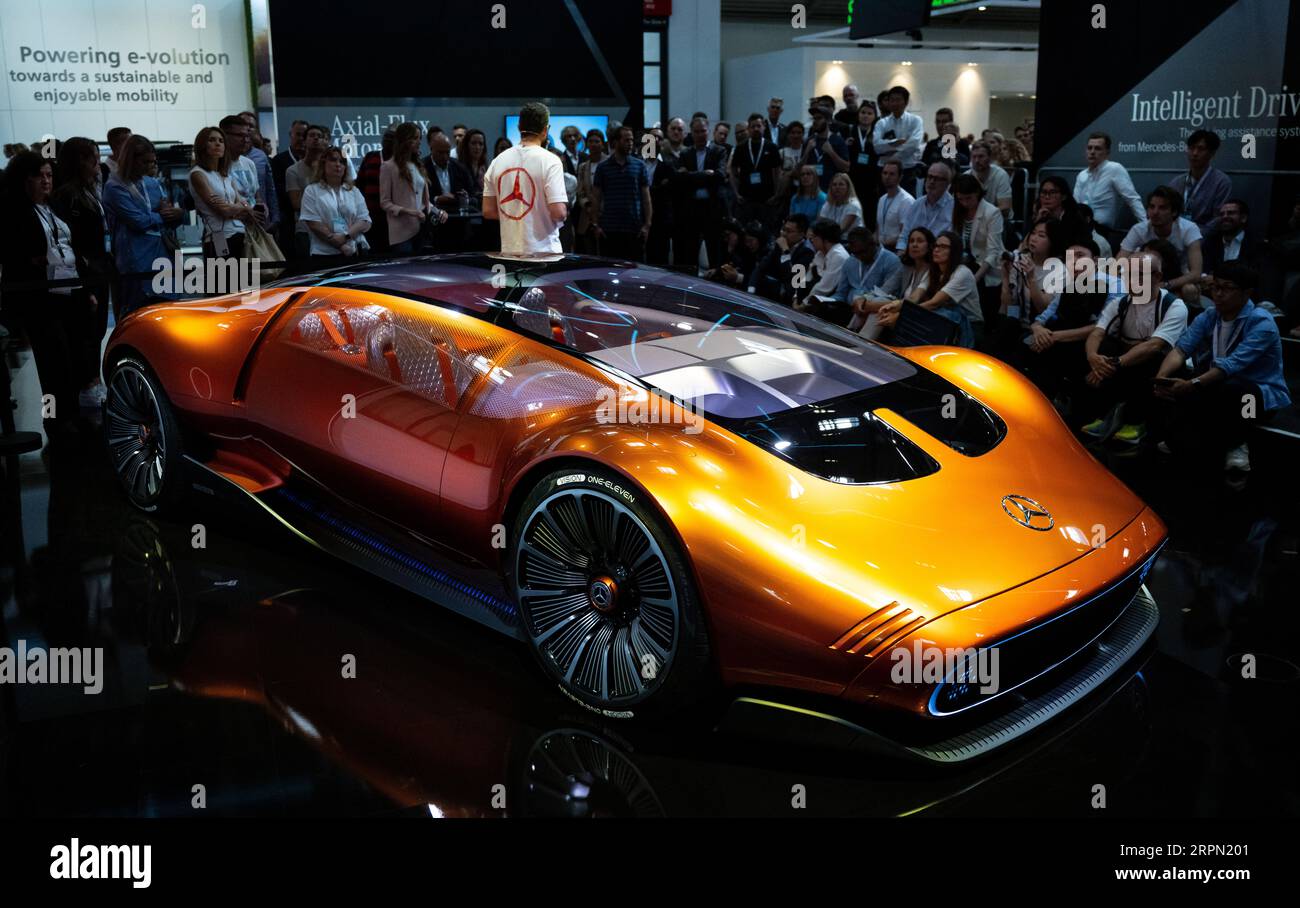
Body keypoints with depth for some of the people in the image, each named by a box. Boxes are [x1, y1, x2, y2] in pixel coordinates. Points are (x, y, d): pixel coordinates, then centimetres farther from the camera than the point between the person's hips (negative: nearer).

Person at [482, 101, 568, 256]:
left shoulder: (498, 161, 4)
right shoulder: (550, 161, -11)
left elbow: (488, 210, 6)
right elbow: (558, 212, -17)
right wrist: (565, 212, 5)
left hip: (509, 251, 5)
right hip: (544, 252, -5)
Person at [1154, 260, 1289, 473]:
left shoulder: (1261, 323, -18)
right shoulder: (1209, 316, 1)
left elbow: (1233, 364, -32)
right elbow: (1181, 348, -13)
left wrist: (1192, 385, -44)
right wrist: (1161, 377, -34)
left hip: (1261, 394, -7)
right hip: (1219, 385, 7)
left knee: (1230, 390, -39)